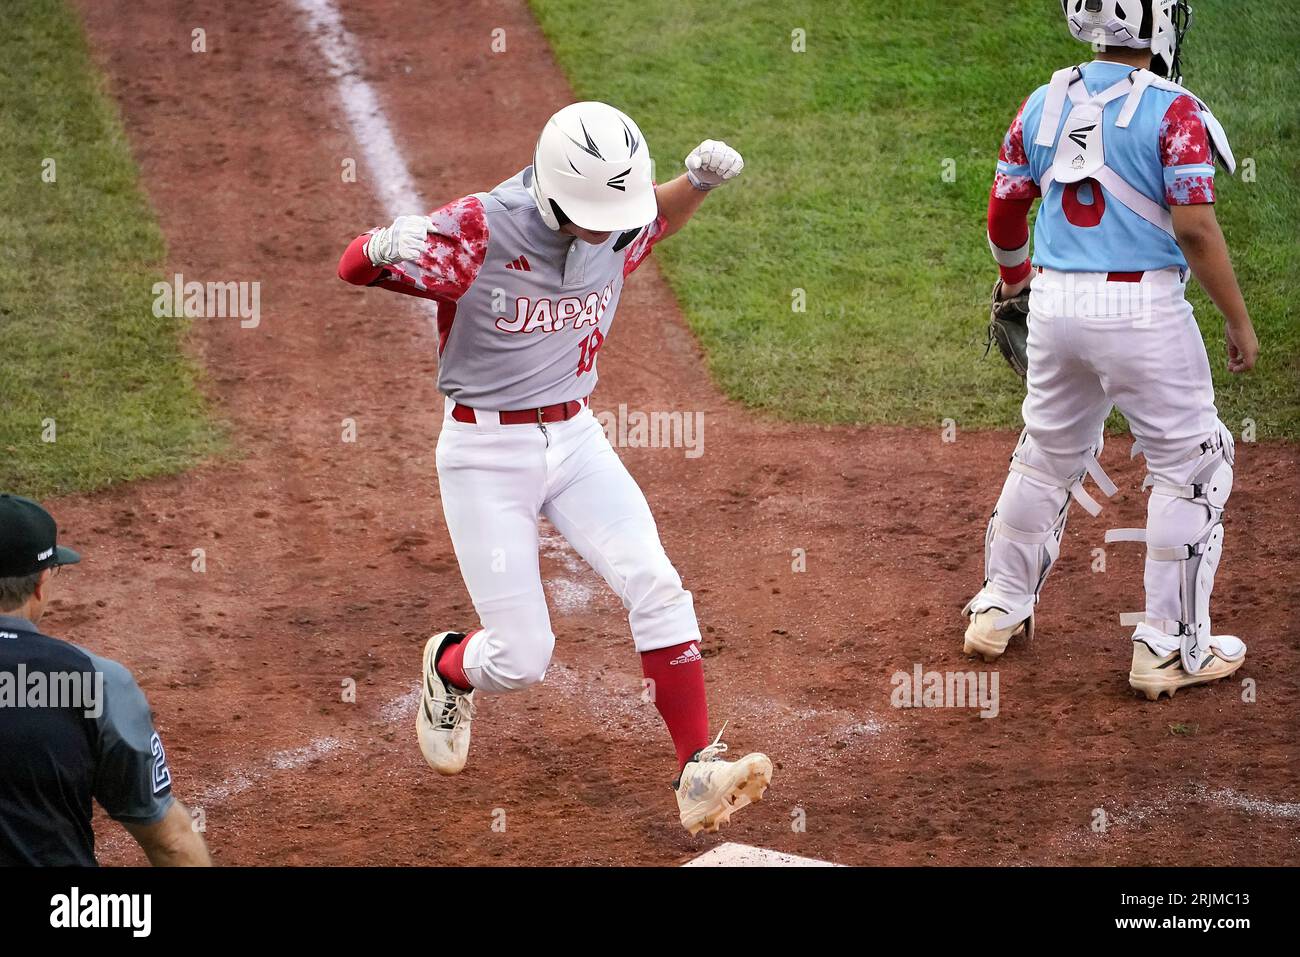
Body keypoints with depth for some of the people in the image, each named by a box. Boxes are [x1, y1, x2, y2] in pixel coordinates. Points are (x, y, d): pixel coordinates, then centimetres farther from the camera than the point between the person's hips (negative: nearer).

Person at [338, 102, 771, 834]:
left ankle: (700, 775, -15)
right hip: (486, 452, -4)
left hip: (576, 439, 4)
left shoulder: (614, 232, -4)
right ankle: (449, 667, 35)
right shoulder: (477, 232, -21)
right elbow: (354, 266, -17)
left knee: (656, 586, -17)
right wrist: (389, 247, -42)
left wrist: (700, 179, -4)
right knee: (522, 657, -3)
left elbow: (663, 215, 20)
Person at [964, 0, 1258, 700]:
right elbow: (1194, 228, -17)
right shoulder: (1172, 111, -11)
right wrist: (1239, 323, -8)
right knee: (1190, 465, 7)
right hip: (1140, 308, -6)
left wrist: (1013, 275, 31)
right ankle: (1168, 647, 6)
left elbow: (1003, 215, 11)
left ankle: (1001, 609, 33)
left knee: (1049, 453, 23)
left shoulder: (1043, 104, 5)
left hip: (1054, 304, 6)